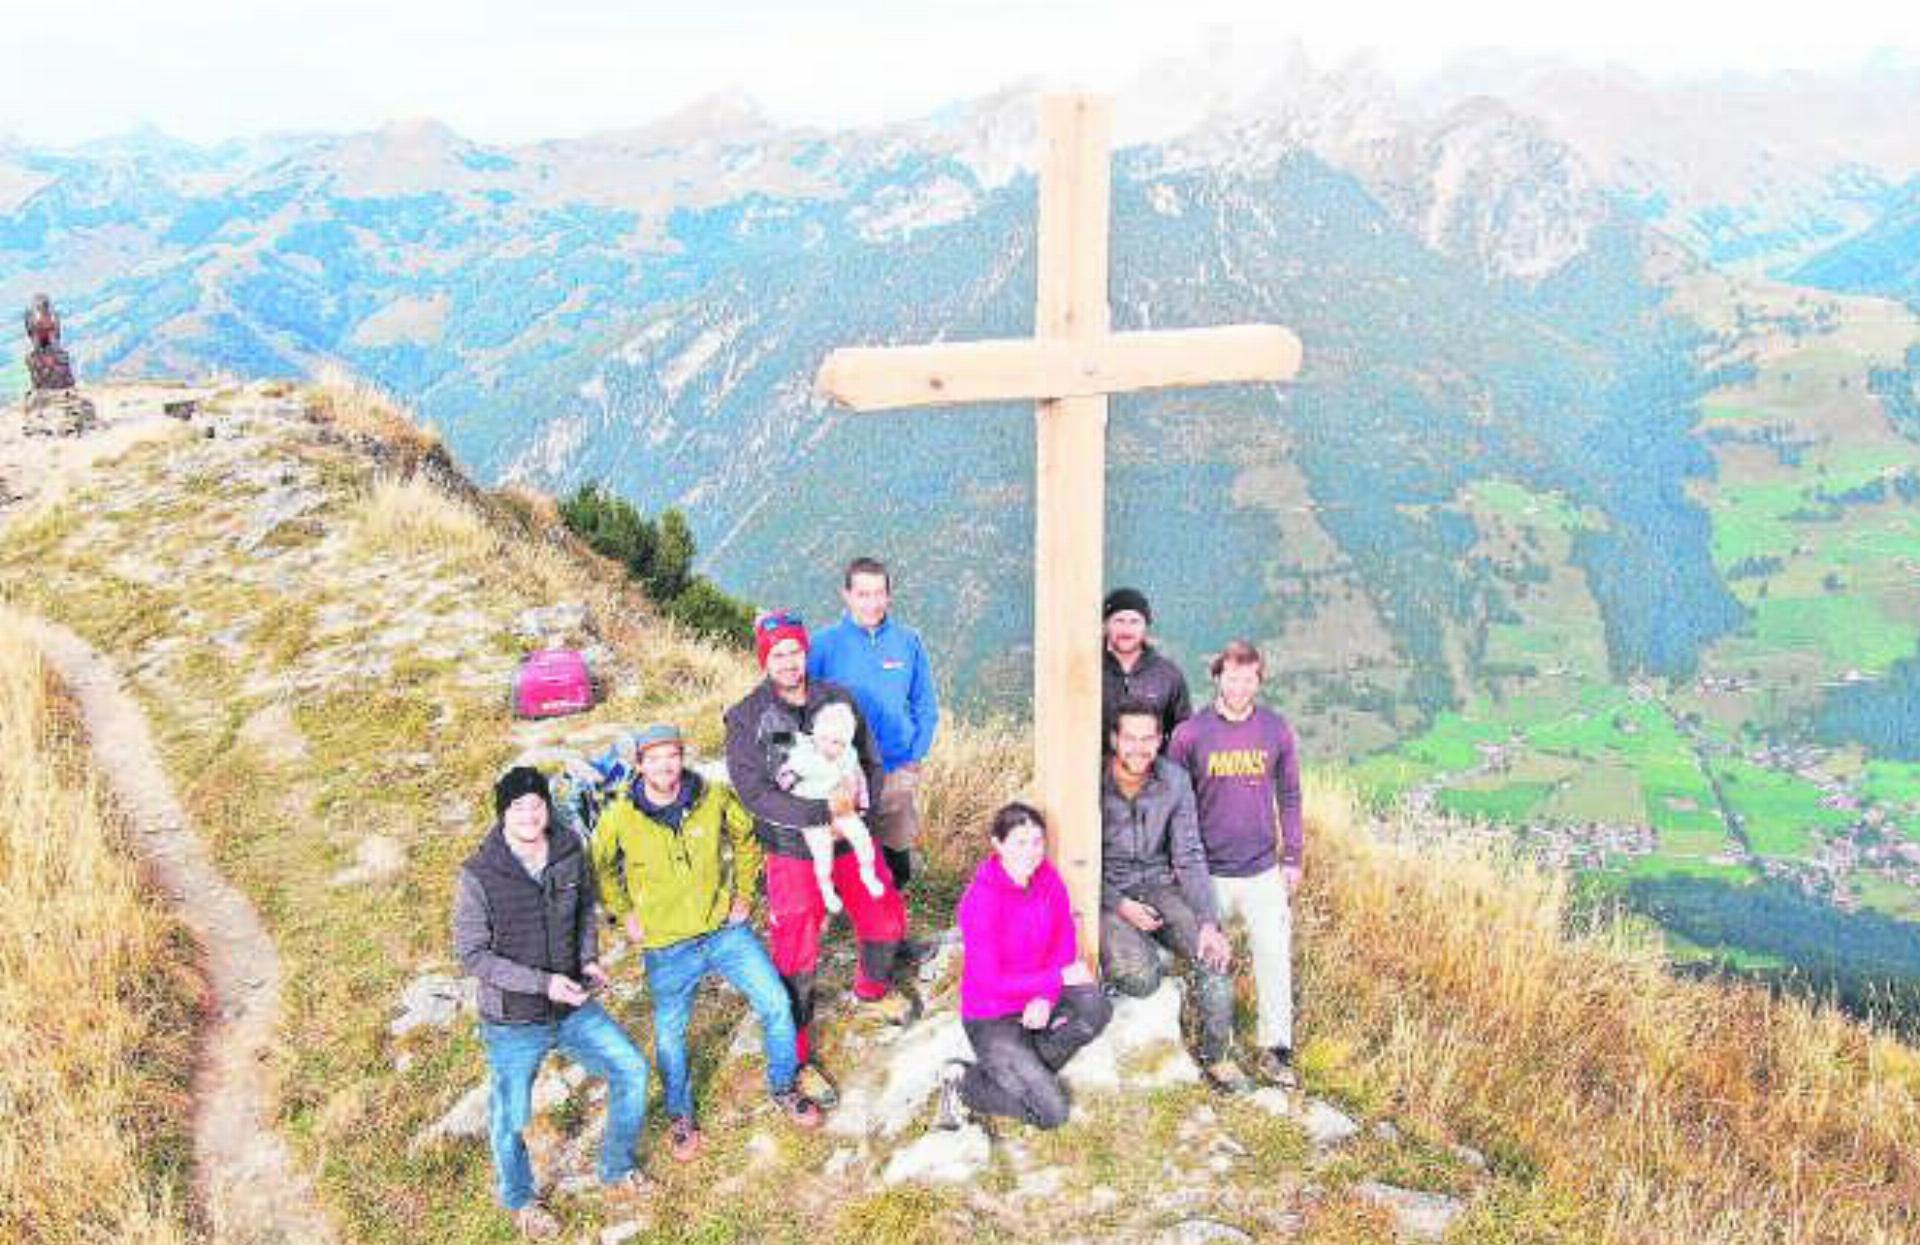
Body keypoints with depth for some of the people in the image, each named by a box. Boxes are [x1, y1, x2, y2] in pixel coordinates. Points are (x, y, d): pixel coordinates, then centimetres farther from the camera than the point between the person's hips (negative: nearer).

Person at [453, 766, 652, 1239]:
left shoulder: (569, 853, -6)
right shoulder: (479, 876, -21)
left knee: (631, 1069, 6)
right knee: (510, 1119, 8)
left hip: (573, 1005, 4)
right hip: (513, 1022, -4)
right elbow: (472, 953, -17)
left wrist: (589, 959, -4)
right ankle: (519, 1201, 39)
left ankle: (616, 1171, 30)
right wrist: (543, 983, -24)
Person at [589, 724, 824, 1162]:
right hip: (667, 948, -1)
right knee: (670, 1036, 10)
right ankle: (680, 1116, 37)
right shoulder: (620, 817, -13)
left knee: (776, 1004, 0)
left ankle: (783, 1089, 26)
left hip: (725, 929, 1)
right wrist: (624, 914, 3)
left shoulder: (715, 798, -10)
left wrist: (745, 893, 6)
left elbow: (745, 838, 10)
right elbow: (601, 868, 7)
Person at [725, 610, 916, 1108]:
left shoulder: (838, 699, 0)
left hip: (850, 838, 4)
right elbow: (755, 794, -19)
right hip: (793, 849, -4)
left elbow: (871, 763, 7)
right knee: (797, 956, -1)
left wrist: (855, 804, -13)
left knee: (886, 920, 18)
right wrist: (821, 811, -25)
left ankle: (873, 992, 50)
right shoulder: (747, 718, -11)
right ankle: (797, 1059, 14)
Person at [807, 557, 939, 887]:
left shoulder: (909, 641, 1)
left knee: (898, 865, 10)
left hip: (897, 773, 2)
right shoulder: (824, 643, -6)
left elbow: (926, 707, 8)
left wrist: (912, 758, -1)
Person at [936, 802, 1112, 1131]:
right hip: (992, 1019, -6)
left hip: (1037, 1001, 7)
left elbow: (1065, 944, 2)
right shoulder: (981, 900, -24)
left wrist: (1046, 997, -15)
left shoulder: (1047, 877, -5)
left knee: (1096, 1008, -23)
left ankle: (1023, 1069, -5)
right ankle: (963, 1083, 5)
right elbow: (991, 982, -23)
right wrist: (1059, 977, -19)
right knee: (1052, 1113, -15)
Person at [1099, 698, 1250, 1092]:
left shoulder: (1175, 781, -6)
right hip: (1106, 893, -4)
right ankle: (1115, 954, 8)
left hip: (1159, 887, 4)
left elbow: (1189, 858, -4)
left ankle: (1216, 1058, 1)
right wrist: (1120, 906, -19)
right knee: (1141, 978, -29)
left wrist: (1209, 923, -16)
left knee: (1216, 955, -18)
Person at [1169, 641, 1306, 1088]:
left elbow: (1289, 797, 10)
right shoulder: (1190, 733, -5)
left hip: (1264, 870, 1)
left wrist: (1293, 857, 8)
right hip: (1207, 872, -1)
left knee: (1275, 956, -1)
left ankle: (1274, 1051, 10)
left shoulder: (1276, 730, 2)